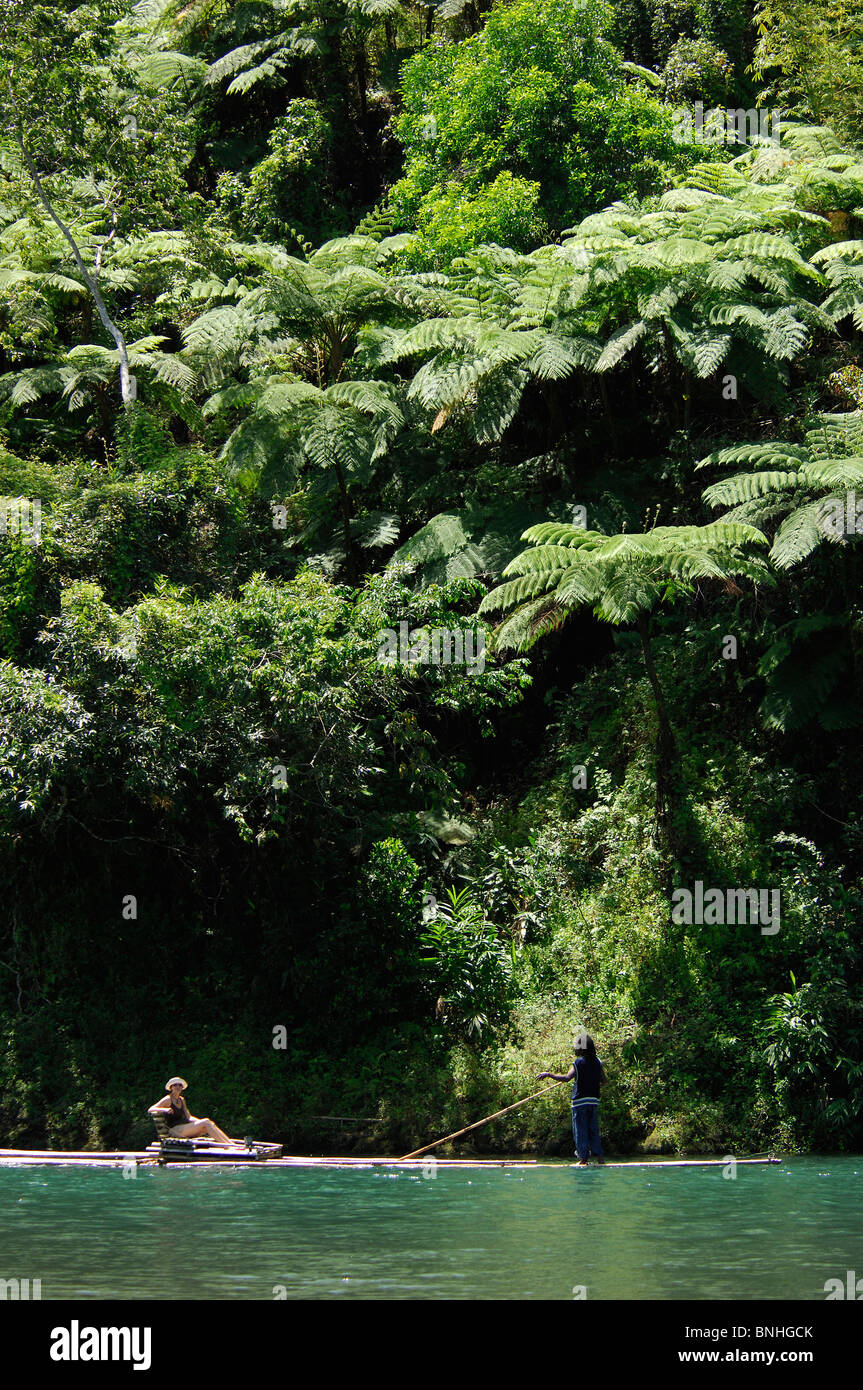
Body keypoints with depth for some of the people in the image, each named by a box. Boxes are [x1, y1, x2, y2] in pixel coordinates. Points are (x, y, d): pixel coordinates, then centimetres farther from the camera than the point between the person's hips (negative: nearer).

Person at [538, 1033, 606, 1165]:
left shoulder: (578, 1063, -10)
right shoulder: (597, 1062, 5)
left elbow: (567, 1078, -22)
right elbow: (603, 1080, 13)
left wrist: (548, 1074, -17)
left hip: (580, 1101, -5)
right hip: (594, 1101, 5)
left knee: (580, 1131, 1)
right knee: (594, 1130, 12)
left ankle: (583, 1158, 1)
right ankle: (599, 1156, 11)